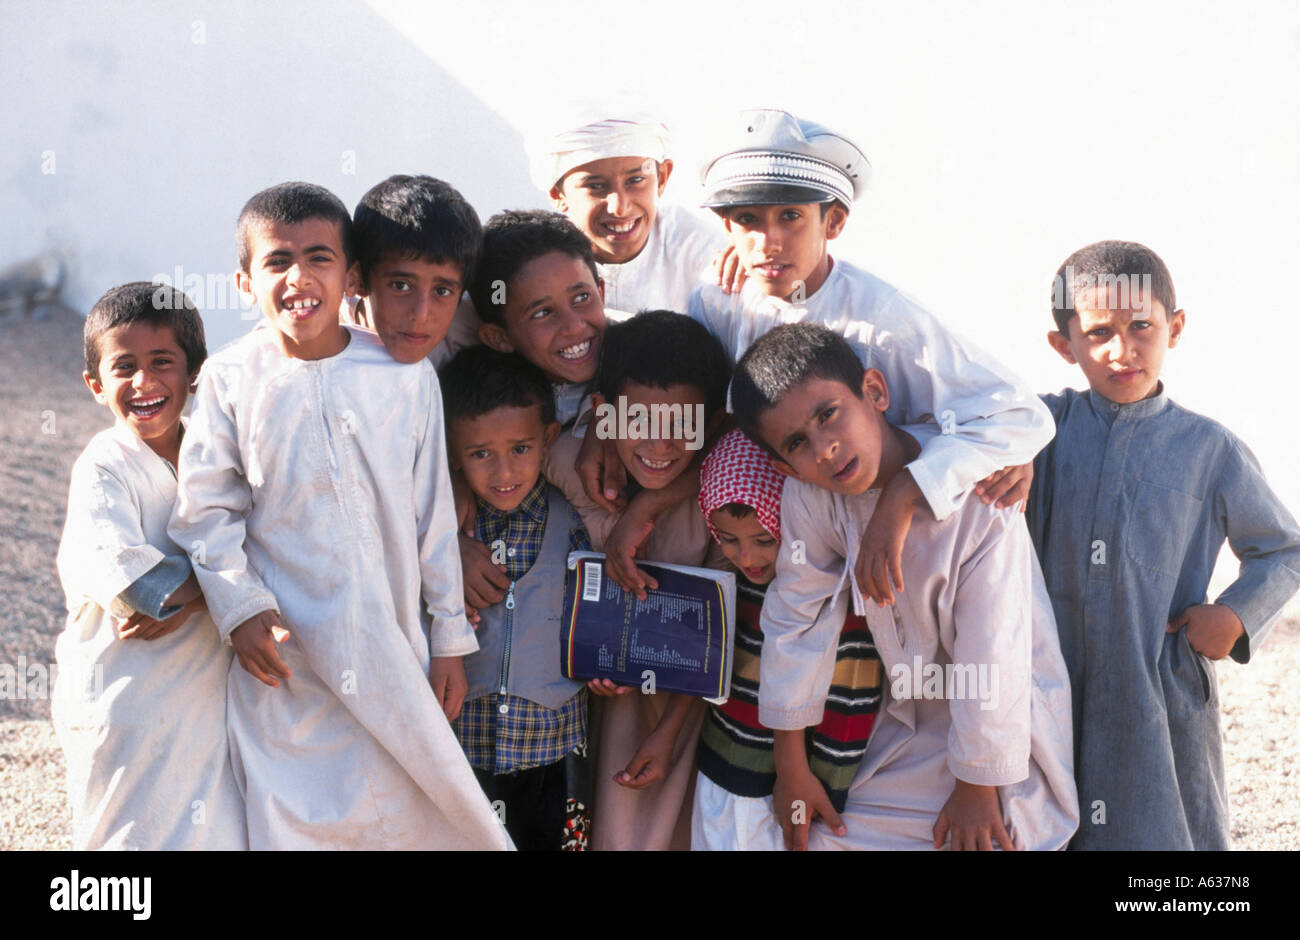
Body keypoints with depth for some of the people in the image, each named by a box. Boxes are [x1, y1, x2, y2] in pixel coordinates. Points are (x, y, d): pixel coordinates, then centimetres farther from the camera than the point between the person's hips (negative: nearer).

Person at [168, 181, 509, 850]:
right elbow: (206, 509, 0)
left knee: (406, 811, 9)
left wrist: (449, 641, 6)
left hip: (394, 653, 1)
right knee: (294, 818, 3)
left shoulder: (406, 377, -1)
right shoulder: (230, 379, -3)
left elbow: (434, 517, 4)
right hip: (284, 653, -1)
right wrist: (240, 607, -13)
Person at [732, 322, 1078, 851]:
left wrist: (977, 787, -15)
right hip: (910, 725, 4)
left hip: (1003, 725, -4)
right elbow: (795, 619, -6)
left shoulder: (979, 501, -29)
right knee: (826, 838, 4)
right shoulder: (809, 500, -16)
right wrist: (791, 767, 0)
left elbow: (992, 656, -23)